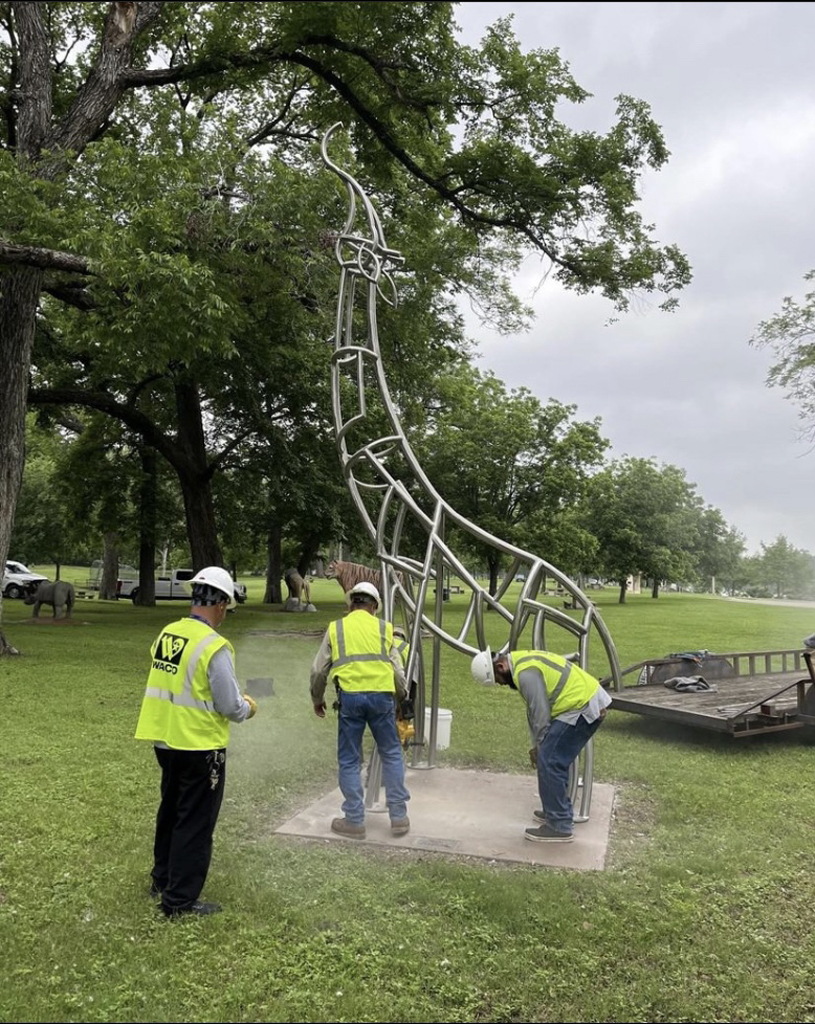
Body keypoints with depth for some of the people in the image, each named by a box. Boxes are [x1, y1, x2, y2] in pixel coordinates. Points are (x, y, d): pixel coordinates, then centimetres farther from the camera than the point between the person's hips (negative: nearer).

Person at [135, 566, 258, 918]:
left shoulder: (166, 634, -1)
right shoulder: (214, 646, -22)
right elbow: (230, 706, -19)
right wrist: (248, 708, 4)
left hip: (166, 740, 7)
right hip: (200, 747, -7)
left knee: (170, 811, 25)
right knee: (195, 823, 8)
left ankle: (163, 879, 41)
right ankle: (180, 899, 17)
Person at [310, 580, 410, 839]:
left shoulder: (335, 628, 13)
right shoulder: (383, 628, 13)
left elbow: (318, 670, 12)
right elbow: (397, 670, 11)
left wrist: (317, 699, 28)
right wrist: (401, 698, 28)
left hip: (350, 696, -1)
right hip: (382, 695, 1)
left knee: (349, 760, 11)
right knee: (391, 755, 15)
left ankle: (354, 821, 16)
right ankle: (399, 816, 19)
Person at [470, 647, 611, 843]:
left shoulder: (526, 673, -19)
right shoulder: (521, 662, 14)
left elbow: (541, 713, -15)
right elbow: (533, 710, 19)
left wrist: (539, 747, 0)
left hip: (583, 708, -10)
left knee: (549, 761, -7)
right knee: (555, 760, 18)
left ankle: (559, 827, -1)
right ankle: (560, 812, 29)